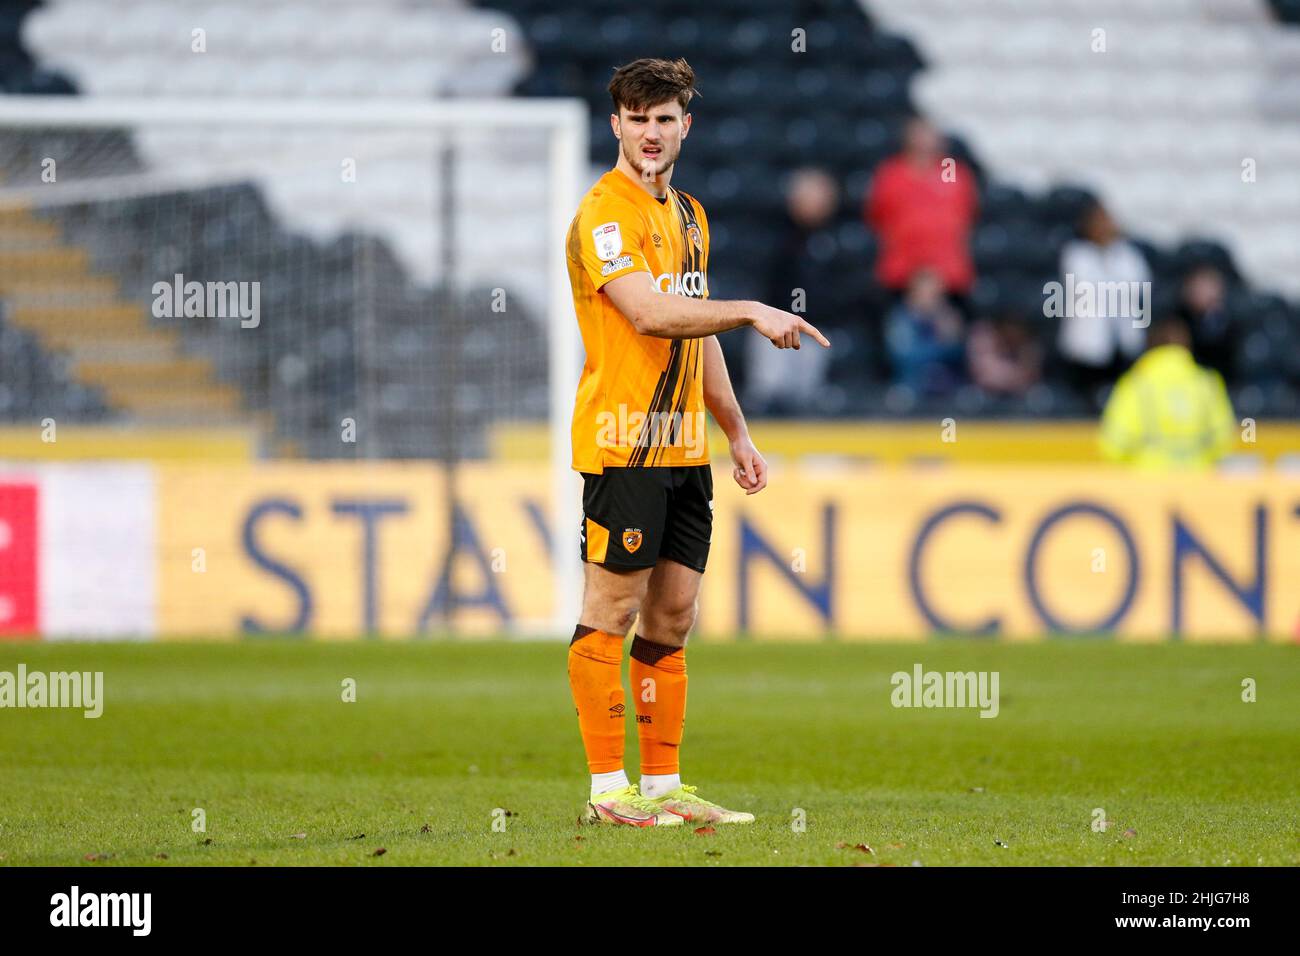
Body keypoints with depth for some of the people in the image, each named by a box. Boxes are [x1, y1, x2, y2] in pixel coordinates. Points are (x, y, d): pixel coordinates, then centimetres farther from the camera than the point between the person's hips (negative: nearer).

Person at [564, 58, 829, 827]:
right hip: (623, 442, -8)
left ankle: (664, 785, 13)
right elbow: (650, 312, -23)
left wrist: (737, 433, 22)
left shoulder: (689, 215, 17)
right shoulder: (604, 214, -10)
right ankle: (608, 789, -3)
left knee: (672, 617, 9)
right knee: (611, 612, -5)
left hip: (684, 446, 8)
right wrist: (752, 313, -26)